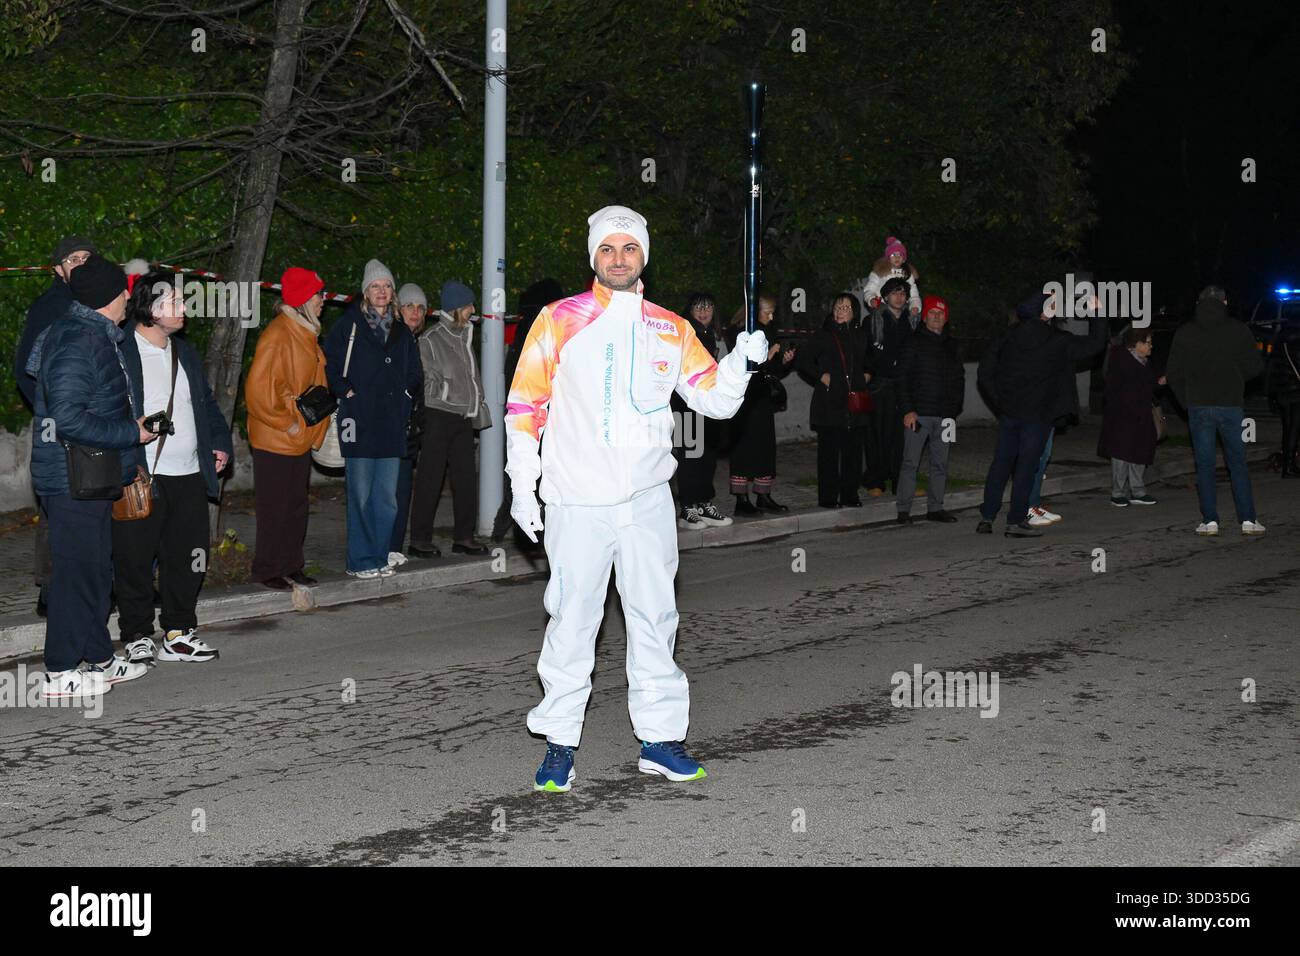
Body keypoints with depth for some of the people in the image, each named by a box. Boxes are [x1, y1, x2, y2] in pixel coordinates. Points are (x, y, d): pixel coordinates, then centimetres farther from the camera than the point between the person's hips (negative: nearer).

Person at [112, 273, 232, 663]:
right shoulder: (119, 351, -7)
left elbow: (206, 403, 26)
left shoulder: (185, 353, 18)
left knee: (187, 556, 8)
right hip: (140, 477, -7)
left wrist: (220, 441, 11)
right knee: (134, 560, 0)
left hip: (189, 476, 7)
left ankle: (179, 633, 20)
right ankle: (138, 637, 11)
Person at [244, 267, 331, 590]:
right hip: (275, 440, -9)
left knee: (296, 505, 15)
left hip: (300, 439, 9)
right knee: (274, 507, 0)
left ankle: (291, 565, 24)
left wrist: (315, 427, 14)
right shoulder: (278, 335, -17)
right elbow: (258, 388, -23)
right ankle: (267, 571, 9)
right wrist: (285, 422, -17)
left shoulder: (306, 334, 12)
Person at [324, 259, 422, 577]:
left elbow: (413, 374, 27)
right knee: (361, 494, -4)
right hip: (360, 422, -5)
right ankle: (361, 561, 2)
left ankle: (380, 557, 14)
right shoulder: (348, 325, 1)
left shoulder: (401, 332, 17)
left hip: (391, 425, 5)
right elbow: (329, 365, -2)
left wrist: (406, 397, 14)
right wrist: (346, 392, -9)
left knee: (387, 497, 6)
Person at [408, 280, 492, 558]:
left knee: (466, 477, 7)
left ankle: (463, 536, 15)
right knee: (430, 480, -3)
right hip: (439, 417, -7)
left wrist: (478, 406, 16)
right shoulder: (431, 339, -8)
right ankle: (420, 539, 2)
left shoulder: (464, 335, 15)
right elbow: (428, 381, -10)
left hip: (463, 418, 7)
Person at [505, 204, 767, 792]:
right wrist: (522, 488, -4)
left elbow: (715, 400, 7)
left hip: (647, 500, 3)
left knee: (654, 618, 8)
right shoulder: (560, 321, -2)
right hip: (576, 501, -3)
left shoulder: (671, 330, 7)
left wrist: (742, 359, -13)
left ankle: (659, 739, 17)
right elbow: (524, 405, 0)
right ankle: (560, 742, 12)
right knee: (572, 622, 2)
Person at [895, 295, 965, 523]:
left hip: (944, 415, 5)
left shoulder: (951, 345, 15)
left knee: (940, 463, 8)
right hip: (918, 413, -5)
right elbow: (903, 377, -5)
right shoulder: (914, 341, 0)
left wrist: (955, 409, 10)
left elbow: (959, 378, 20)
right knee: (911, 462, -5)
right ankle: (904, 509, -1)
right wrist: (908, 409, -13)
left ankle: (935, 508, 15)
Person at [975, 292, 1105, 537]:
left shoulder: (1011, 335, 2)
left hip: (1008, 412, 4)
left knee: (1001, 462, 10)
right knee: (1026, 466, 1)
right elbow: (1096, 343, 1)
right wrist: (1097, 313, 13)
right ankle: (1016, 521, 2)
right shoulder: (1059, 342, -9)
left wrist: (997, 400, 9)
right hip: (1037, 414, -4)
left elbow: (986, 369, 3)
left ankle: (986, 518, 10)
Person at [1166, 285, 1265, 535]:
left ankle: (1210, 520, 0)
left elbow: (1173, 374, 2)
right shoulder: (1238, 330, -1)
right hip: (1230, 405, 0)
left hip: (1198, 405, 0)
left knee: (1204, 465, 5)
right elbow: (1256, 366, 2)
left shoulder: (1184, 334, 1)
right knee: (1237, 463, 7)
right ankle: (1248, 519, 4)